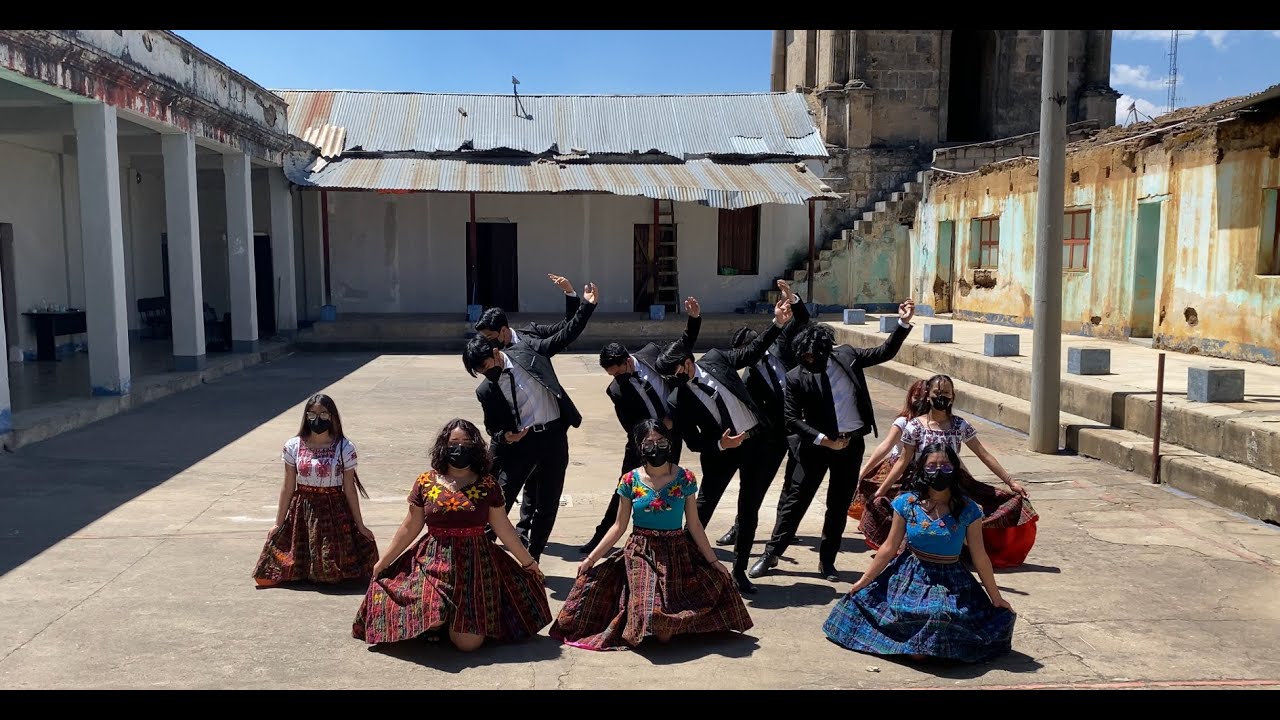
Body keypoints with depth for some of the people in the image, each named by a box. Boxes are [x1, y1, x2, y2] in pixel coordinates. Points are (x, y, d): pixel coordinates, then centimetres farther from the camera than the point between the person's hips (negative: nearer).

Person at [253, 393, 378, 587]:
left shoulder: (344, 448, -8)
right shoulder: (293, 446, -3)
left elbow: (349, 489, -3)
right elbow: (287, 488, 3)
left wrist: (360, 525, -2)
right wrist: (278, 523, 6)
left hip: (335, 512, -2)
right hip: (302, 512, 2)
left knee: (333, 567, 0)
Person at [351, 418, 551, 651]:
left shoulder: (487, 484, 1)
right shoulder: (425, 482, 3)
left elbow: (503, 528, 6)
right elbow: (409, 528, 10)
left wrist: (528, 562, 6)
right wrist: (383, 562, 11)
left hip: (476, 564, 0)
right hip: (434, 562, 1)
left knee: (469, 642, -8)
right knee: (431, 619, -22)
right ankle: (437, 623, 15)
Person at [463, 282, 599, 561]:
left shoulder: (526, 349, 0)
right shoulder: (486, 389, -3)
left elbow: (564, 337, 5)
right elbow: (492, 427, 5)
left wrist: (587, 305, 0)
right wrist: (504, 436, -17)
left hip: (554, 436, 2)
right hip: (520, 443, -1)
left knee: (547, 504, 8)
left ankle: (531, 558, 22)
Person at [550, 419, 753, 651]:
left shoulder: (685, 478, -3)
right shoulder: (630, 480, -3)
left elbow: (694, 525, 2)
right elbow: (619, 526, 2)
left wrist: (713, 561, 0)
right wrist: (591, 559, -2)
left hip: (678, 554, 2)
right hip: (641, 554, -2)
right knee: (648, 610, -18)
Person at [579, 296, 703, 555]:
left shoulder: (651, 352, -9)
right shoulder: (616, 389, -16)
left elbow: (684, 346, 6)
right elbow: (631, 426, -13)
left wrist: (694, 319, -6)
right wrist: (660, 425, -21)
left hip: (671, 436, 2)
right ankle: (601, 536, 14)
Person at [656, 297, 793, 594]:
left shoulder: (715, 358, -5)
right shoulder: (677, 400, -12)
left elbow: (751, 353, 8)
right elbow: (693, 442, -8)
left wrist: (777, 324, 2)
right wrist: (721, 444, -23)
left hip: (757, 440, 3)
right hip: (722, 452, -3)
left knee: (749, 511, 9)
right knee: (704, 506, 1)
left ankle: (740, 570, 21)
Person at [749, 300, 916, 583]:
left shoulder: (845, 355, -1)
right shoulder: (796, 377, -12)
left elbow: (884, 353, 6)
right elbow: (792, 418, -13)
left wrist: (904, 322, -4)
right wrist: (824, 440, -18)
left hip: (852, 444, 3)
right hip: (816, 446, -3)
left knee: (839, 506, 11)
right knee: (794, 501, 2)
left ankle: (827, 560, 24)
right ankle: (771, 554, 15)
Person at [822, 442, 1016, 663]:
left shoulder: (967, 510, -5)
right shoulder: (906, 504, -3)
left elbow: (980, 558, 1)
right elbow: (889, 548, 3)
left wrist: (996, 598, 4)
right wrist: (863, 581, 4)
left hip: (951, 583, -1)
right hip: (910, 578, 1)